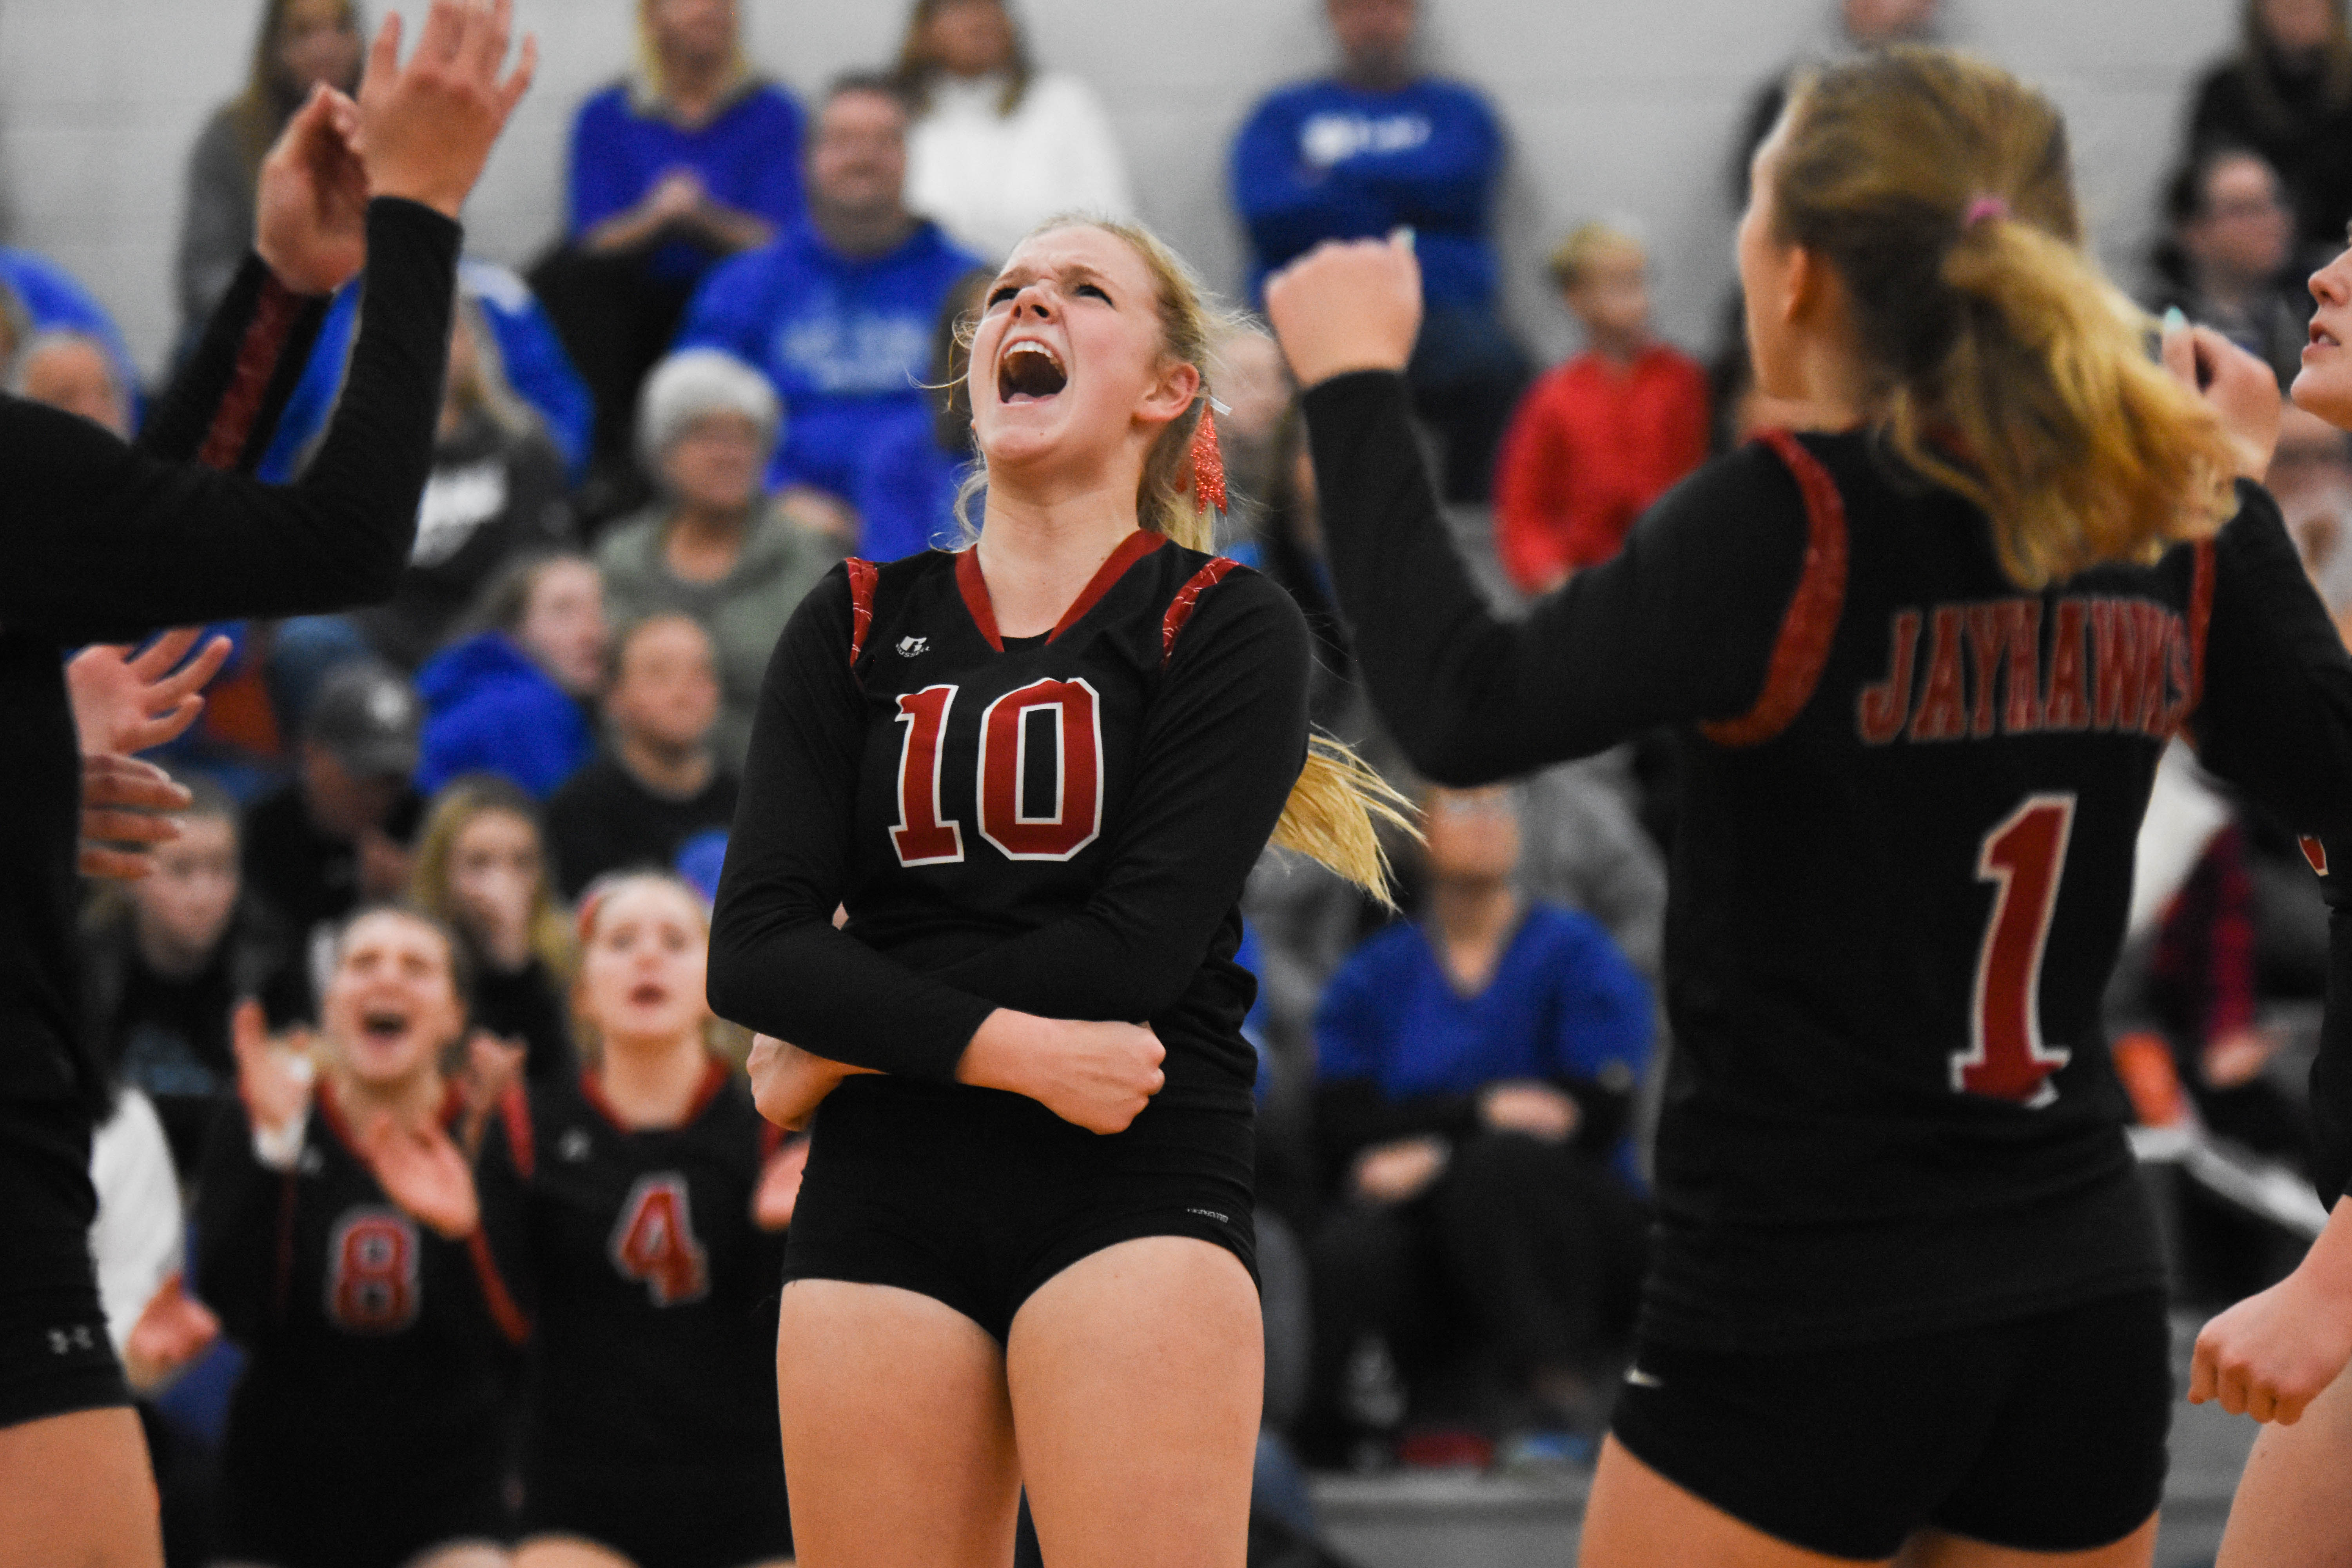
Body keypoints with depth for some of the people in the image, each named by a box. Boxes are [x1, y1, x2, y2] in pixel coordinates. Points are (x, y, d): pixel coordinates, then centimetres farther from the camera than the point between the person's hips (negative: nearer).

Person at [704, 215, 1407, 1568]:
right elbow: (755, 949, 1)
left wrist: (832, 1049, -3)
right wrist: (1002, 1045, -12)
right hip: (883, 1202, 3)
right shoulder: (857, 628, 13)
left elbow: (1134, 948, -9)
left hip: (1136, 1193, -3)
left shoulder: (1227, 627, 3)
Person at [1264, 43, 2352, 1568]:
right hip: (2089, 1297, 6)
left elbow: (1467, 712, -15)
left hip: (1803, 1311, -6)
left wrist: (1357, 386, -5)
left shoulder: (1789, 524, -17)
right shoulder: (2164, 529, 0)